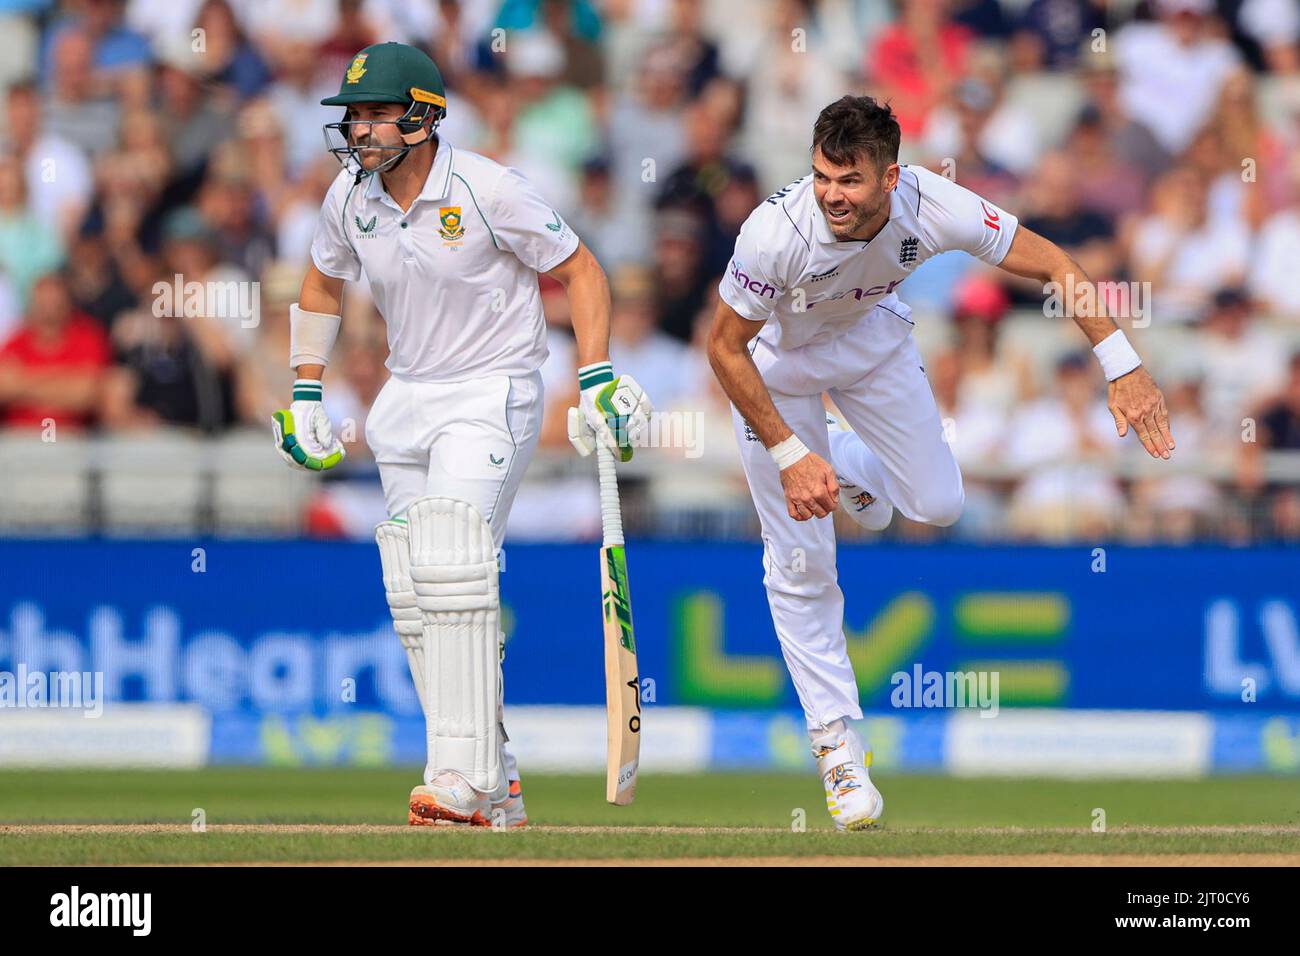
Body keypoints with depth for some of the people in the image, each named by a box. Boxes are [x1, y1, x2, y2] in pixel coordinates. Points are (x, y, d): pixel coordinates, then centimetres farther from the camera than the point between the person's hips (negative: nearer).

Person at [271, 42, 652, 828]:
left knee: (450, 565, -24)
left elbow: (580, 271, -9)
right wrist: (306, 397, 14)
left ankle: (463, 778, -27)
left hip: (494, 392, -7)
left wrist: (598, 380, -17)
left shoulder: (487, 190, -18)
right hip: (408, 400, 7)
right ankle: (497, 785, 12)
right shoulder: (351, 198, 0)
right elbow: (323, 285, 19)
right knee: (412, 593, 3)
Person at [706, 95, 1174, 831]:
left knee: (938, 504, 2)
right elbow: (726, 348, -27)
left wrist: (1123, 366, -30)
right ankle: (837, 742, 10)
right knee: (800, 564, -2)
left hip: (871, 334, 3)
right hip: (775, 358, -3)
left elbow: (1051, 264, -22)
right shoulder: (778, 232, -41)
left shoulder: (933, 208, -34)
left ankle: (844, 462, 35)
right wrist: (787, 454, -30)